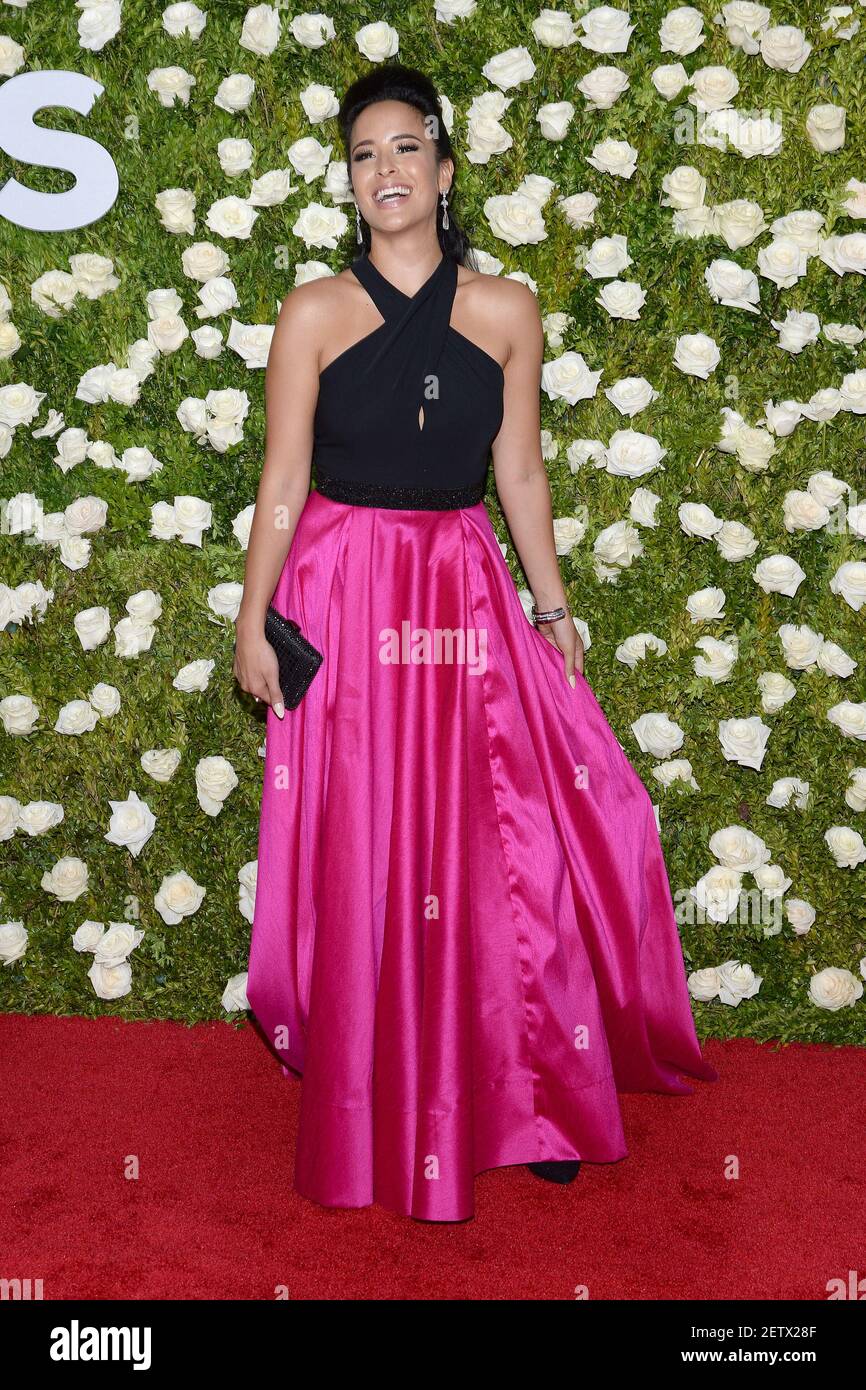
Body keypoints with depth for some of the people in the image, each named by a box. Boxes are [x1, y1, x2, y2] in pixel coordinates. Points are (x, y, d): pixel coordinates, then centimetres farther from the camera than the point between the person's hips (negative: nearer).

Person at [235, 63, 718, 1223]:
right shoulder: (315, 313, 0)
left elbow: (521, 473, 8)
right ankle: (367, 1115, 24)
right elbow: (282, 485, 0)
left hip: (468, 598, 2)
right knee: (356, 861, 4)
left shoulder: (506, 311, 4)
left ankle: (525, 1095, 21)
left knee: (508, 844, 0)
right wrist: (254, 620, -4)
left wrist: (554, 608, 8)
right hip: (343, 594, -1)